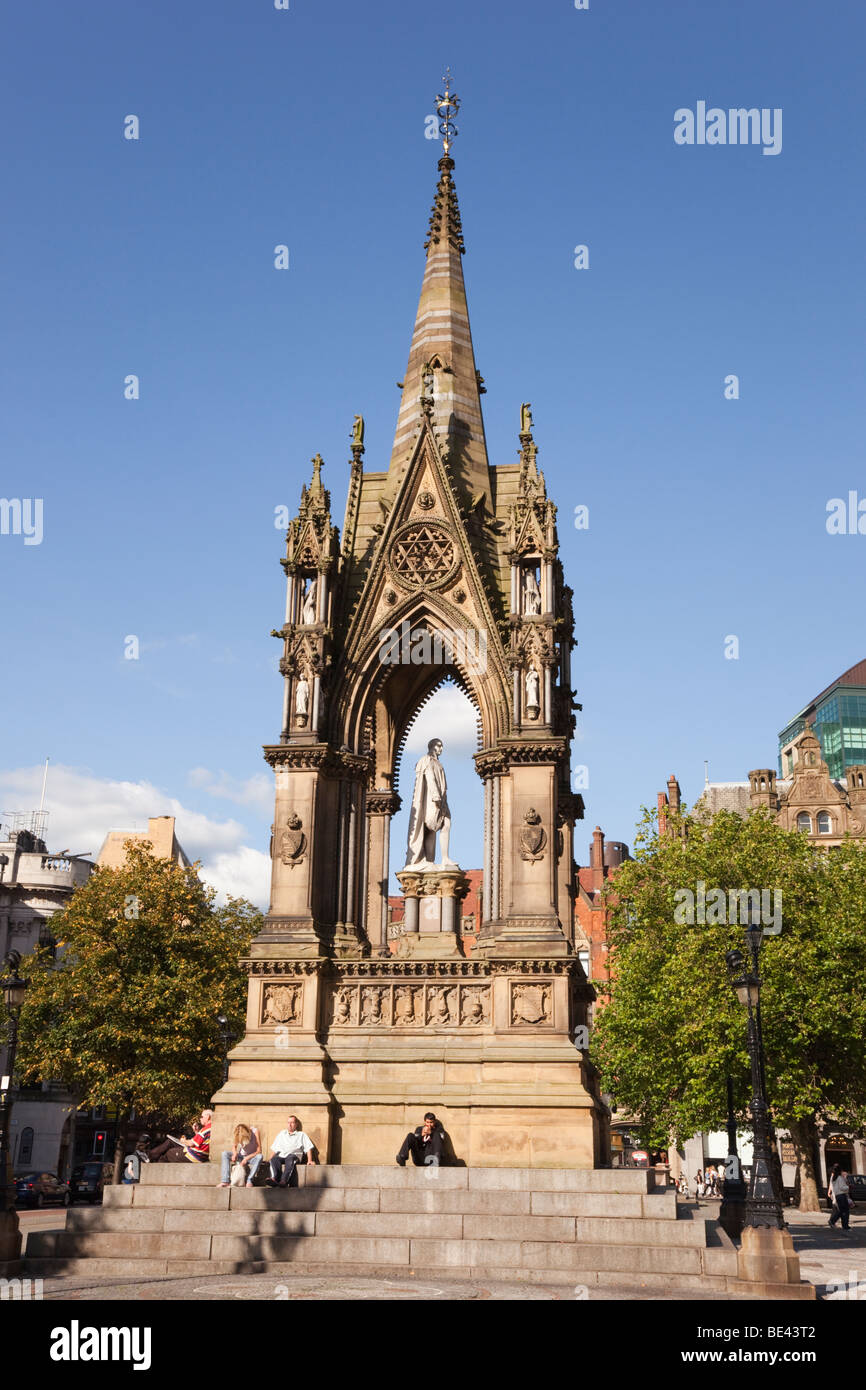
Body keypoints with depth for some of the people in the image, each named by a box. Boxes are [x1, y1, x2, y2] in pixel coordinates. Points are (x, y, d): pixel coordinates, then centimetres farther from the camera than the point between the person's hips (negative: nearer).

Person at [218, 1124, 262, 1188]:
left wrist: (247, 1158, -28)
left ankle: (249, 1180, -30)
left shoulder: (254, 1131, -23)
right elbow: (235, 1147, 3)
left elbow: (259, 1151, -21)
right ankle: (225, 1181, -26)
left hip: (252, 1156, -3)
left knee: (259, 1157, -37)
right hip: (241, 1156, 3)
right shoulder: (236, 1135, -13)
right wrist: (235, 1154, -19)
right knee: (224, 1153, -18)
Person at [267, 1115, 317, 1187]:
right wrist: (271, 1159, 9)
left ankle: (284, 1181, -56)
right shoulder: (281, 1134, 32)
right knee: (274, 1159, -33)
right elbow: (274, 1149, 27)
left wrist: (310, 1160, -2)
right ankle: (274, 1179, -56)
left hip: (294, 1155, -3)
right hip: (281, 1155, 3)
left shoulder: (301, 1135, 24)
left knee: (290, 1158, -39)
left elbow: (308, 1148, 14)